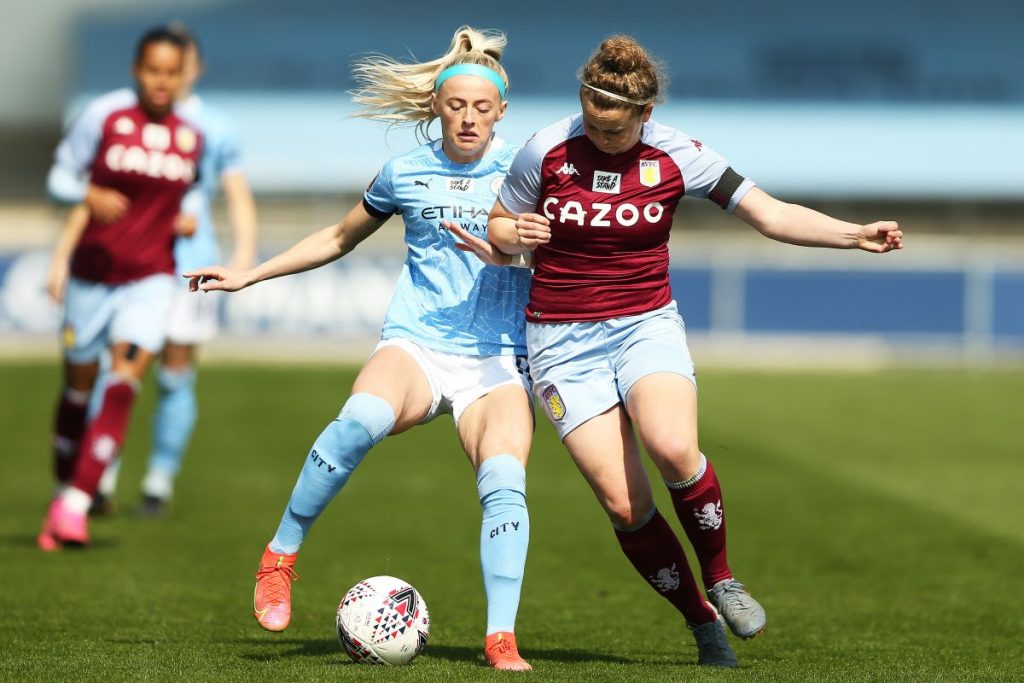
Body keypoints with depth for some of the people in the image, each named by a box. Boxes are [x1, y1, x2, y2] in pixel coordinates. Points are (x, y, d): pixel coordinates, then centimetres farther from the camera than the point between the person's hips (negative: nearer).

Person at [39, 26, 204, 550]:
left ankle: (74, 507, -19)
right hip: (93, 271, -1)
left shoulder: (191, 136, 2)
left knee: (125, 379, -16)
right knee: (79, 383, 9)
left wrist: (189, 214, 1)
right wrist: (89, 196, -22)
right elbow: (59, 177, -2)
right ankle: (64, 490, 30)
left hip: (150, 277, 1)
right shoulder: (103, 116, -7)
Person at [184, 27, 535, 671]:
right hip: (415, 347, 0)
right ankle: (281, 554, -20)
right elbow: (339, 238, 26)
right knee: (362, 418, -35)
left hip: (498, 363, 0)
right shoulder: (406, 172, 10)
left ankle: (502, 640, -23)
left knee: (505, 487, -27)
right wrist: (248, 276, 24)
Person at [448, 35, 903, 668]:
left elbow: (773, 215, -5)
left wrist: (856, 234, -18)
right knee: (625, 504, -13)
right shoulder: (546, 152, -5)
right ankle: (704, 624, 6)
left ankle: (721, 581, -5)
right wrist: (509, 239, -15)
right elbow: (499, 231, 9)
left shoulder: (677, 156, -5)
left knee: (673, 449, -30)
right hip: (564, 341, 0)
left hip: (647, 324, 0)